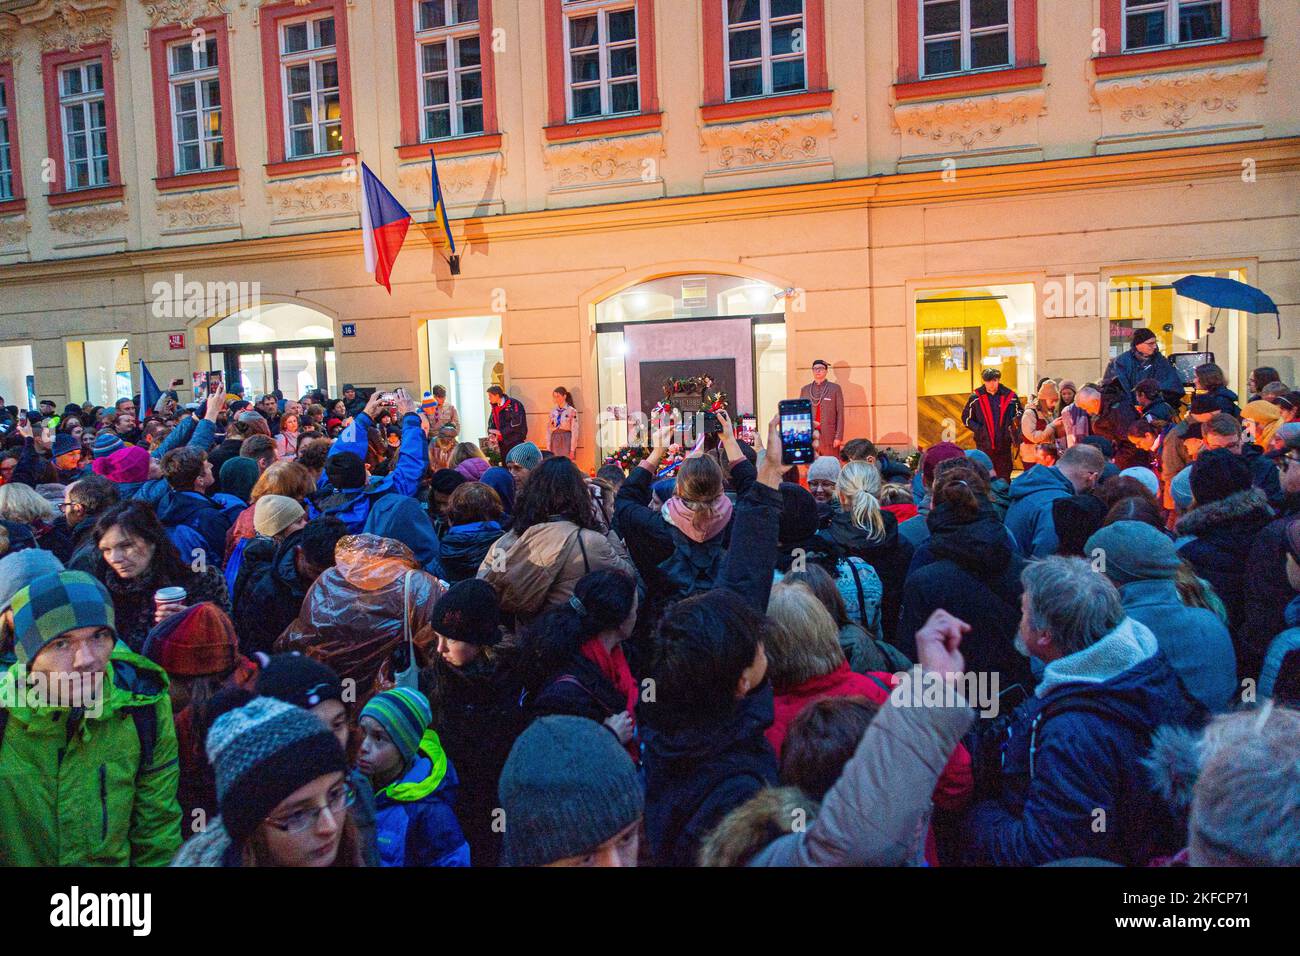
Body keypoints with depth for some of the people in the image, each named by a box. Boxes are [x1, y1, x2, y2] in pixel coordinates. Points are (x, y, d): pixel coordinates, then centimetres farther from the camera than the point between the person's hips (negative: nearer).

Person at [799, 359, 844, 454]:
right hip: (809, 436, 2)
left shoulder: (835, 388, 5)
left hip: (829, 437, -2)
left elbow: (840, 414, 1)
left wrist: (838, 437, -7)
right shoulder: (804, 390, 13)